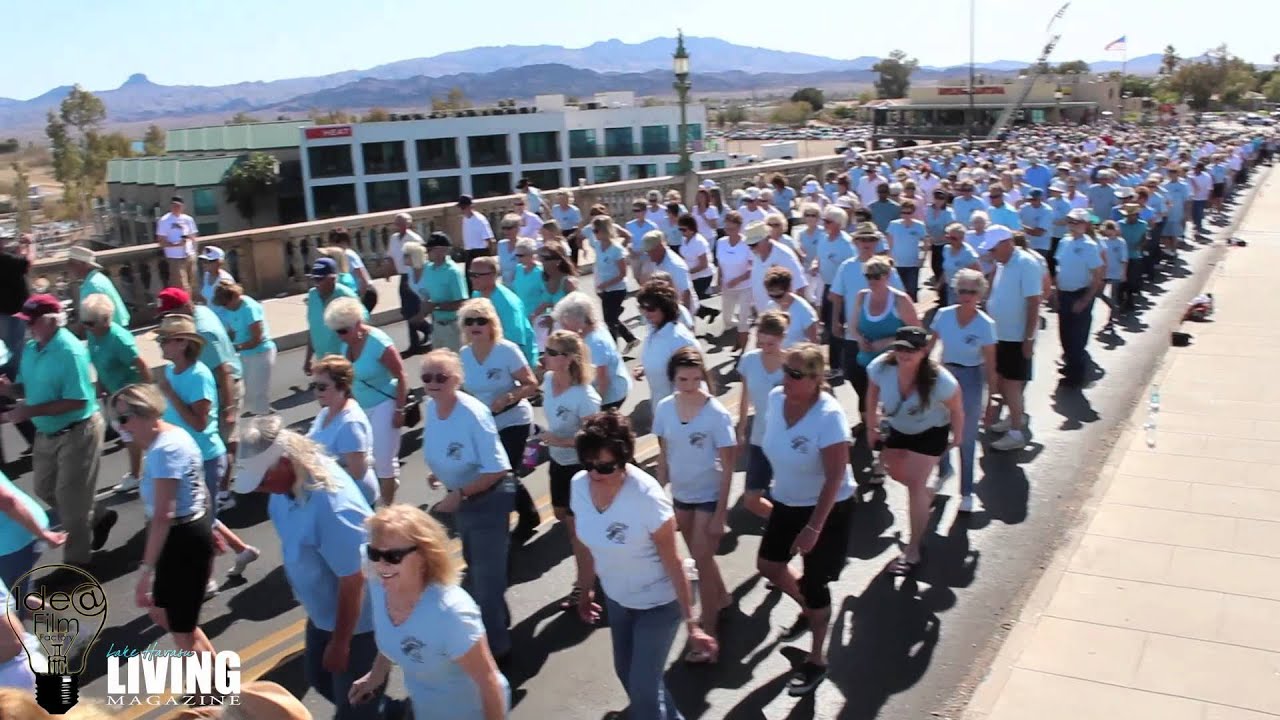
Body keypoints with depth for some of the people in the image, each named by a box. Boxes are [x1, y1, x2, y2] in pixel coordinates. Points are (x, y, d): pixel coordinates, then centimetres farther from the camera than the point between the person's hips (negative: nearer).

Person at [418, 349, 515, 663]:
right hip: (461, 496, 8)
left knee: (486, 574, 2)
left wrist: (460, 494, -26)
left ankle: (495, 644, 21)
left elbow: (497, 469, -28)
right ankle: (493, 624, 49)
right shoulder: (430, 407, -8)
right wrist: (439, 473, -2)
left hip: (489, 498, -8)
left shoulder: (473, 414, -29)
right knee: (474, 566, 26)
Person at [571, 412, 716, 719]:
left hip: (658, 602, -6)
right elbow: (589, 545, 2)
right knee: (625, 672, 22)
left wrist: (691, 623, -20)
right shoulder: (578, 486, -15)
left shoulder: (647, 497, -31)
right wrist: (586, 590, 12)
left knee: (643, 687, -3)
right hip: (617, 598, 6)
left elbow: (672, 563, -23)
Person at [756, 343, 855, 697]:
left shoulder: (829, 416, -29)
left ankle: (816, 660, 27)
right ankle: (808, 610, 45)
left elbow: (835, 478, -26)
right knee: (768, 564, 15)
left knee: (814, 582, 5)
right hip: (787, 501, 7)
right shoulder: (775, 398, -10)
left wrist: (813, 528, -25)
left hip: (828, 509, -7)